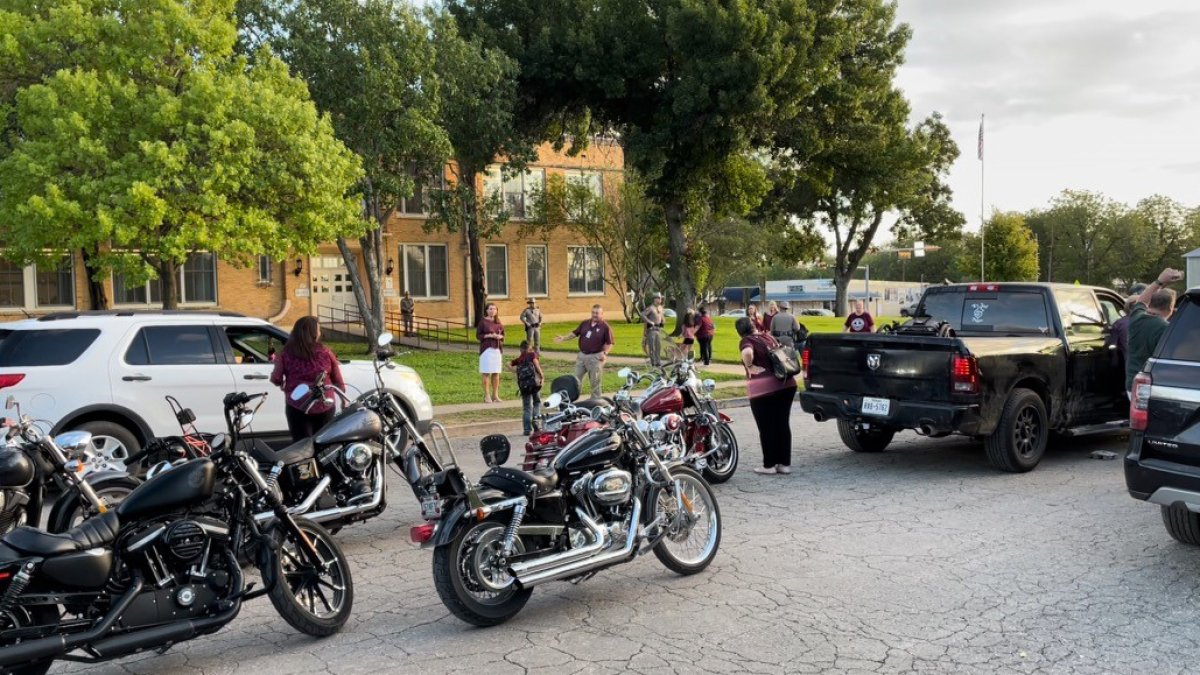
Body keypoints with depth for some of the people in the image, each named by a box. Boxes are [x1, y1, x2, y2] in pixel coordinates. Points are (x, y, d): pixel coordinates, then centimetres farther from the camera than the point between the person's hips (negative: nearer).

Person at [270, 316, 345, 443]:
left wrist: (283, 385, 20)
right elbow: (337, 380, 3)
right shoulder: (325, 353, -5)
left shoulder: (286, 354, -5)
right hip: (324, 407, 1)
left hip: (297, 407, -1)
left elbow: (276, 379, -2)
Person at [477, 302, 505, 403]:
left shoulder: (498, 322, 11)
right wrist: (489, 335, -16)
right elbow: (478, 335, -4)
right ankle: (487, 396, 1)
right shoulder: (483, 321, -3)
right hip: (487, 349, -5)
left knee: (496, 373, 6)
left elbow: (503, 334, 16)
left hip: (497, 349, 5)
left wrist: (500, 336, -6)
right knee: (486, 373, -4)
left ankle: (495, 395, 13)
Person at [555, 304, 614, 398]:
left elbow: (609, 343, -7)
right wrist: (564, 337, 2)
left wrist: (605, 353, -19)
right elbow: (575, 333, 13)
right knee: (576, 379, 10)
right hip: (582, 355, 6)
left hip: (595, 357, -5)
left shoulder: (605, 327, -8)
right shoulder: (585, 323, 8)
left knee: (595, 381, 2)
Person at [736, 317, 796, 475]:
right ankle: (785, 463, 17)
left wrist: (750, 367, -14)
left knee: (766, 427, 5)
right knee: (783, 424, 12)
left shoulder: (746, 341, -7)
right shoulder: (768, 337, 13)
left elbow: (747, 353, -29)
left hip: (763, 388, -6)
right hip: (786, 384, 6)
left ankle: (769, 465, 11)